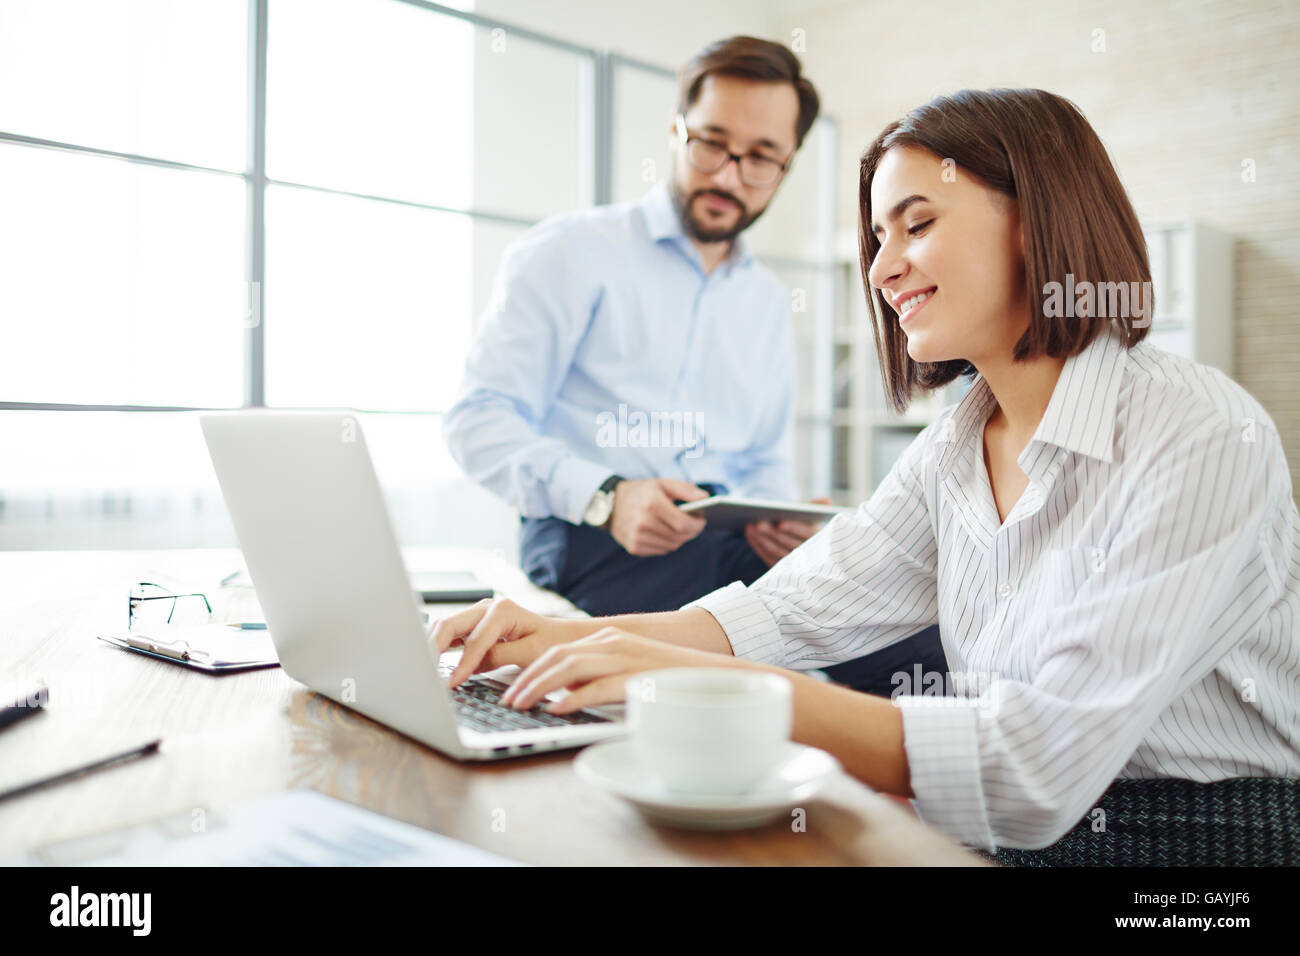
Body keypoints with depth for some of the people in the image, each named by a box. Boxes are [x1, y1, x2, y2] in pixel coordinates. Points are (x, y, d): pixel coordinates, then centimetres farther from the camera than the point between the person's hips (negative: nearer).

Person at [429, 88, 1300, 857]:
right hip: (1034, 838, 5)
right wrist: (568, 640, -15)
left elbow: (1043, 769, -28)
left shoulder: (1205, 441, -20)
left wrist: (712, 685, -35)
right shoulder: (956, 449, 4)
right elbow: (795, 612, -1)